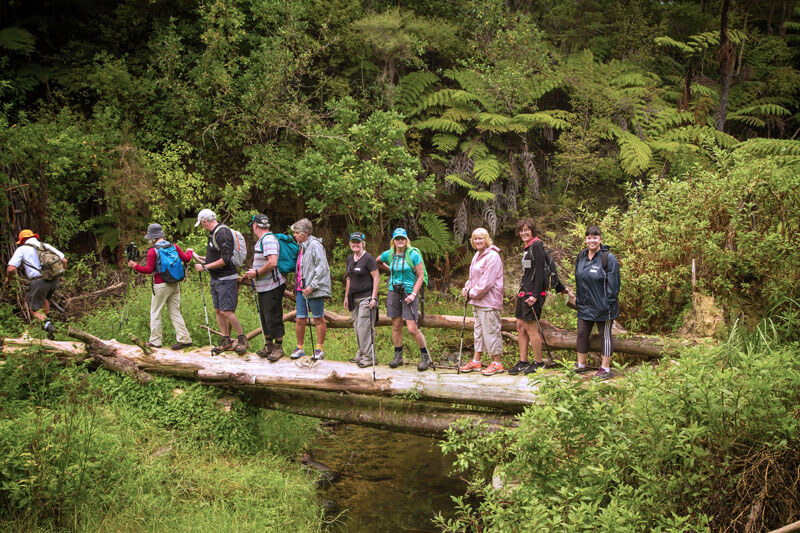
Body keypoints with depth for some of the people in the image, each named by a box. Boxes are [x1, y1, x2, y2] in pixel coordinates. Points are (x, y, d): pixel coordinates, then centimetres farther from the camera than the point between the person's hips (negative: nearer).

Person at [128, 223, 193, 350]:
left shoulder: (153, 251, -11)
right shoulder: (174, 247, 4)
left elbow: (149, 269, -12)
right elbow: (186, 259, 6)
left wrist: (135, 266, -2)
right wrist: (189, 252, 27)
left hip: (161, 286, -5)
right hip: (175, 285, 5)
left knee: (155, 313, 7)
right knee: (175, 312, 9)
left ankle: (155, 341, 9)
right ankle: (184, 339, 2)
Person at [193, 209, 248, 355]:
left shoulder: (223, 233, -18)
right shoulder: (213, 233, 13)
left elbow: (225, 260, -24)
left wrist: (205, 267, -18)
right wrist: (203, 258, 23)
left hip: (226, 279, -10)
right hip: (215, 279, 10)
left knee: (226, 311, -11)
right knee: (218, 311, 9)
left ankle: (242, 339, 3)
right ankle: (226, 341, 16)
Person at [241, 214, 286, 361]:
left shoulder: (269, 239, -18)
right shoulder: (260, 240, 16)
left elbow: (272, 262, -28)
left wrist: (256, 273, -19)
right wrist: (250, 274, 15)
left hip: (272, 286, -10)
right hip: (262, 287, 10)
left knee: (273, 318, -5)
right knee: (264, 317, 15)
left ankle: (278, 347, 5)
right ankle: (268, 346, 25)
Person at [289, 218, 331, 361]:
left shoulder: (315, 245, -10)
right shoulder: (301, 246, 16)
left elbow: (322, 268, -16)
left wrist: (312, 286, -18)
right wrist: (297, 283, 14)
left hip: (315, 290, -7)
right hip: (301, 288, 8)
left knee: (318, 319, 2)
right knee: (300, 320, 6)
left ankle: (319, 349, 9)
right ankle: (299, 348, 17)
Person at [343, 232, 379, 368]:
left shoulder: (368, 258, -9)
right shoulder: (350, 258, 13)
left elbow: (376, 277, -11)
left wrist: (374, 298, -17)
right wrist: (346, 296, 20)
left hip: (366, 297, -7)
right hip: (354, 298, 7)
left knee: (364, 327, -9)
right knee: (357, 327, 9)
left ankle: (369, 357, -2)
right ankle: (361, 354, 19)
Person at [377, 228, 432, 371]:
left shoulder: (413, 254, -7)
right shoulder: (389, 254, 5)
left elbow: (421, 276, -7)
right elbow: (377, 262, 27)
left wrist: (413, 294, -14)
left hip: (409, 293, -4)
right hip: (393, 293, 4)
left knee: (412, 328, -9)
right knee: (396, 326, 8)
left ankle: (425, 357, 6)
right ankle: (398, 356, 20)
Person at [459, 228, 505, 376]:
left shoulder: (492, 256, -15)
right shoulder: (477, 255, 15)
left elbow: (487, 282, -19)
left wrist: (472, 293, -12)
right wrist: (467, 288, 5)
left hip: (489, 301, -10)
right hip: (477, 301, 10)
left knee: (491, 330, -5)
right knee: (478, 330, 14)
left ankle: (496, 363, 3)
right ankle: (476, 361, 22)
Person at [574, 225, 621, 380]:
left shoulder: (608, 258, -13)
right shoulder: (581, 256, 7)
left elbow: (613, 283, -14)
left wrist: (609, 303, -16)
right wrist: (577, 296, 15)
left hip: (602, 307, -6)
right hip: (585, 305, 6)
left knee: (605, 335, 4)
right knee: (582, 334, 11)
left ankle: (605, 368, 11)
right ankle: (581, 365, 24)